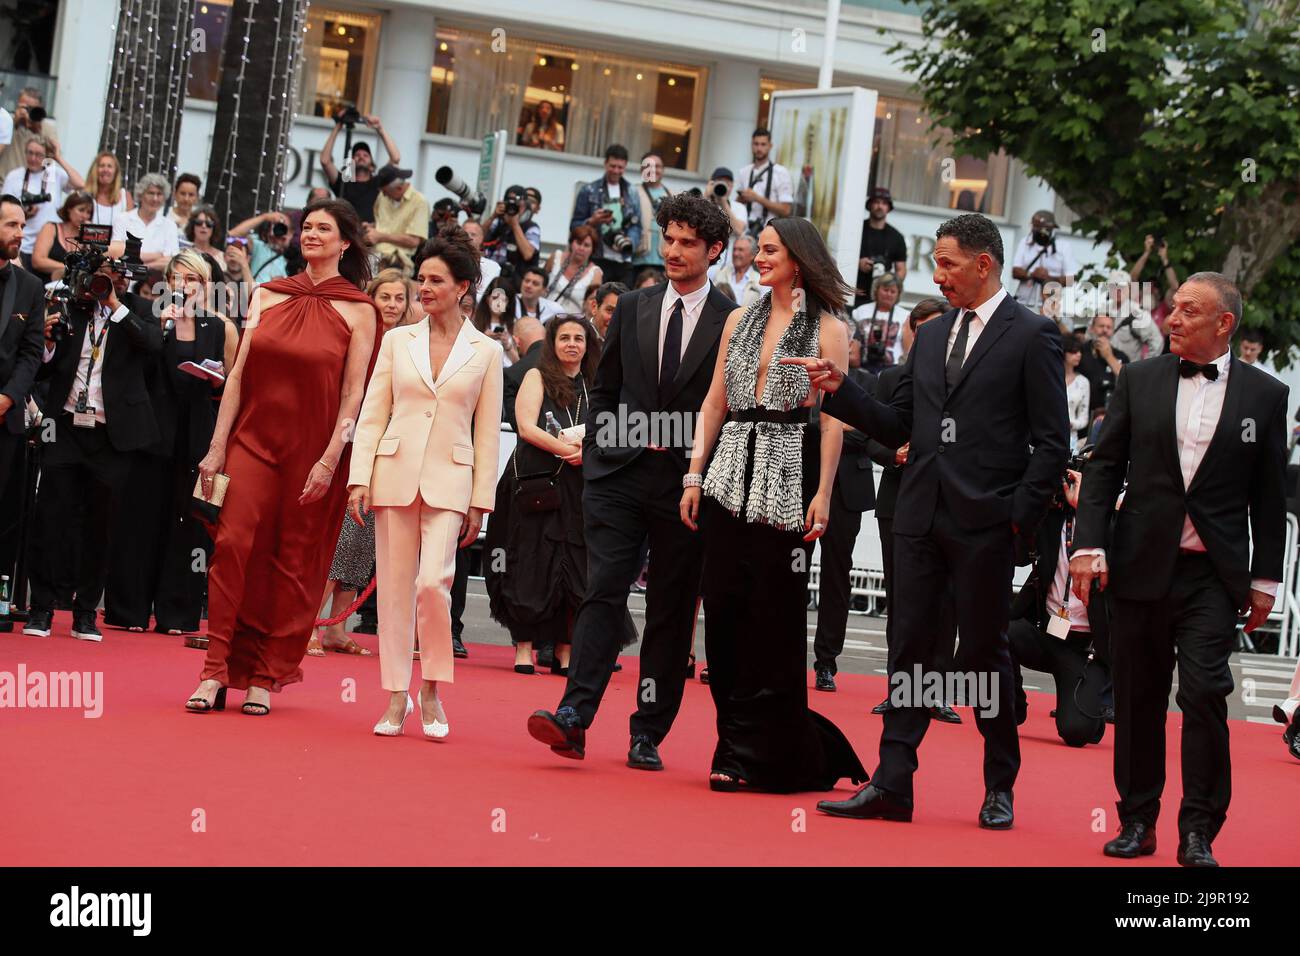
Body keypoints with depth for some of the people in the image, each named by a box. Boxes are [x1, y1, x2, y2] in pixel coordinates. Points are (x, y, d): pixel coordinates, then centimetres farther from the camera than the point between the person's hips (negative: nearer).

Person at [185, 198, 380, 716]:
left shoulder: (358, 312, 0)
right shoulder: (268, 296, 9)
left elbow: (353, 394, -4)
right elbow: (238, 374, 7)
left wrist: (329, 460, -12)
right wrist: (217, 446, 1)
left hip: (311, 449, -2)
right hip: (253, 439, 2)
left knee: (294, 561, 2)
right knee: (234, 544, -9)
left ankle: (264, 678, 9)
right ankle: (216, 672, -7)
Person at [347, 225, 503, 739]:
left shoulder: (486, 352, 5)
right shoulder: (398, 341, 8)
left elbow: (488, 432, 5)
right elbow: (373, 414, 7)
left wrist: (480, 500, 1)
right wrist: (359, 478, -2)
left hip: (449, 480, -2)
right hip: (395, 474, 2)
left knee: (434, 583, -16)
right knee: (395, 586, 2)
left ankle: (432, 692, 1)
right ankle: (397, 697, 10)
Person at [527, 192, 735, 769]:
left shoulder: (733, 322, 0)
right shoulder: (633, 308, 10)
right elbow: (605, 389, 15)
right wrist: (597, 454, 6)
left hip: (687, 483, -1)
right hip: (620, 474, 2)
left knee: (671, 611, 4)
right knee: (604, 592, -10)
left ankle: (648, 735, 9)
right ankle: (574, 716, -20)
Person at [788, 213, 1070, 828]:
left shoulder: (1032, 337, -4)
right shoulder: (930, 337, 15)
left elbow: (1052, 443, -6)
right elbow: (896, 427, 15)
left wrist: (1019, 517, -12)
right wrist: (839, 389, 1)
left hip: (984, 524, -5)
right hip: (921, 518, 5)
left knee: (985, 652, 3)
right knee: (910, 647, 4)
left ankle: (999, 788, 15)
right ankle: (892, 785, 6)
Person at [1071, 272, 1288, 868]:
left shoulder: (1263, 394, 3)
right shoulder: (1139, 381, 6)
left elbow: (1270, 495, 6)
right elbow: (1104, 466, 7)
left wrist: (1265, 579, 4)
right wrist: (1089, 544, -4)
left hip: (1213, 574, -2)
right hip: (1141, 566, 2)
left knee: (1204, 692, -12)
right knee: (1138, 700, 7)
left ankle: (1199, 832, -3)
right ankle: (1138, 820, 19)